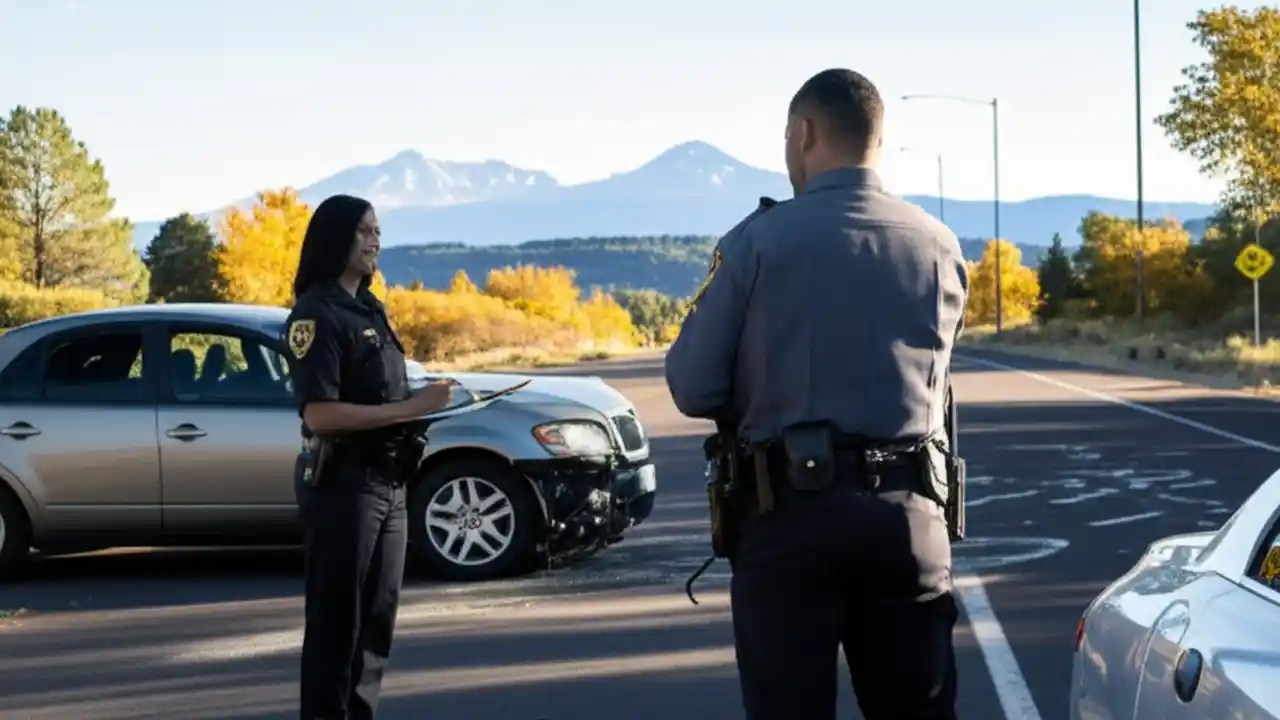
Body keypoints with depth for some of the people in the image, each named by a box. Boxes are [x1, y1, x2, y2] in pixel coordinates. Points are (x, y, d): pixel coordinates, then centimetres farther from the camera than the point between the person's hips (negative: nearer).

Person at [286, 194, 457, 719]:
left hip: (388, 481, 9)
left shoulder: (369, 308, 15)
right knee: (337, 622, -4)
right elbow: (320, 414, -21)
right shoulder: (316, 314, -12)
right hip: (342, 483, -9)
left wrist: (425, 401, 3)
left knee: (377, 619, 12)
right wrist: (409, 409, -22)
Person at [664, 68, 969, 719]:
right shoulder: (939, 248, 5)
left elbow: (692, 388, -5)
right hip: (907, 512, 3)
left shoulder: (757, 241, -6)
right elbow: (928, 381, 11)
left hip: (789, 512, -3)